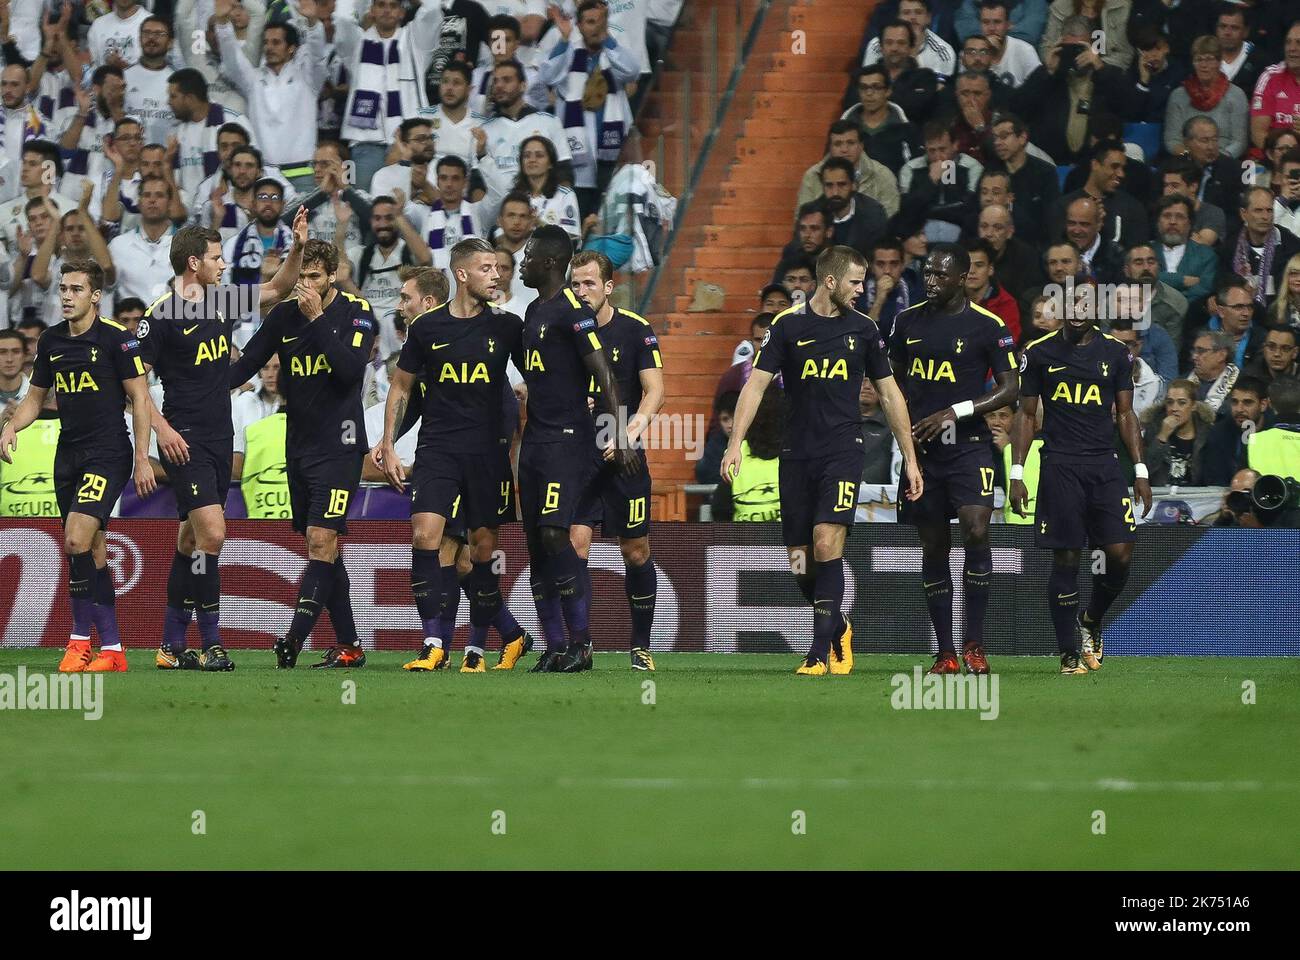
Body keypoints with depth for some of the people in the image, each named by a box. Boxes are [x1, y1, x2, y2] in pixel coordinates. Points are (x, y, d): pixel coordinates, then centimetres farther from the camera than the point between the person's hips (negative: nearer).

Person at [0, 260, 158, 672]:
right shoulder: (51, 341, 9)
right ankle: (111, 648, 11)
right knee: (93, 552, 7)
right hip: (68, 455, 7)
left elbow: (140, 398, -8)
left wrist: (142, 459, -13)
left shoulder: (116, 338, -9)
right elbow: (36, 396, 20)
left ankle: (81, 638, -8)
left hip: (108, 453, -7)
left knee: (77, 541, -19)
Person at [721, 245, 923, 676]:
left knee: (827, 543, -19)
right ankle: (839, 630, 28)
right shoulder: (788, 325, 1)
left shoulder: (863, 329, 6)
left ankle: (820, 651, -16)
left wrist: (910, 459, 11)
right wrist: (735, 442, -13)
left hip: (844, 451, -1)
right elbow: (756, 384, -1)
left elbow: (889, 395, 13)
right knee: (800, 564, 1)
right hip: (797, 456, 1)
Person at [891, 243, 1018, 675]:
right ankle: (945, 653, 10)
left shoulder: (988, 326, -4)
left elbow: (1009, 389, -5)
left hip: (968, 445, -4)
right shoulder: (908, 321, 9)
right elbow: (895, 380, 20)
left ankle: (973, 643, -11)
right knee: (934, 548, 5)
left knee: (976, 531, -21)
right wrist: (902, 430, 9)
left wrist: (954, 412, -15)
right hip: (920, 447, 4)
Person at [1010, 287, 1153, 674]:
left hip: (1104, 466, 2)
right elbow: (1025, 415, 8)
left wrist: (1140, 471, 6)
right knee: (1065, 559, -4)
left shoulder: (1115, 352, 9)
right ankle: (1069, 652, 4)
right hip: (1059, 466, -2)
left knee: (1120, 554, -7)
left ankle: (1091, 620, 20)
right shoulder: (1040, 353, 5)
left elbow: (1125, 415, 13)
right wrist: (1017, 474, 1)